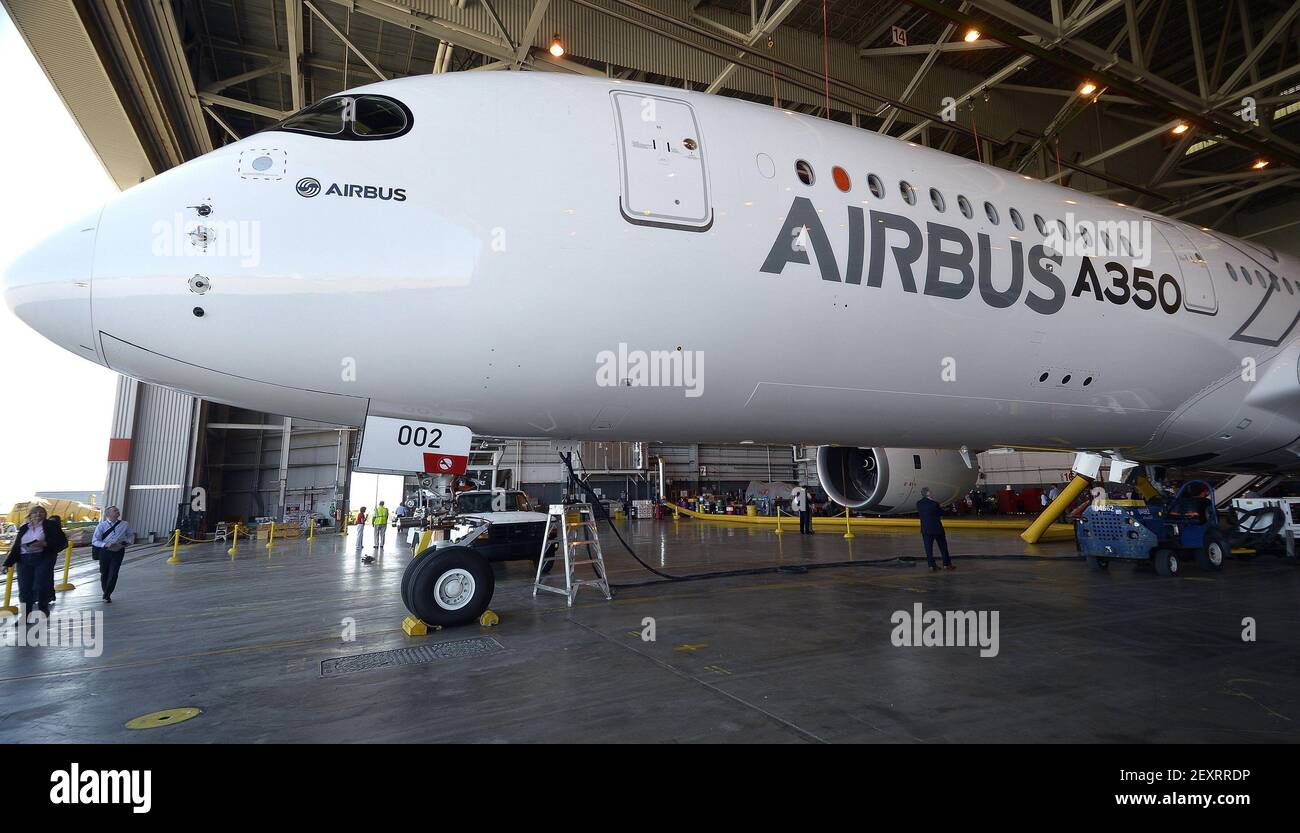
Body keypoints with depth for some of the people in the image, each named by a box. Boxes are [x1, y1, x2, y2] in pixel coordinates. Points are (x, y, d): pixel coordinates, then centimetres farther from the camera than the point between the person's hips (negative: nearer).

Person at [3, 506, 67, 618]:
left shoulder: (51, 525, 4)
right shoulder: (24, 528, 15)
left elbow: (62, 541, -4)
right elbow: (16, 546, 16)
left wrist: (45, 543, -17)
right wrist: (8, 562, 10)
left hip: (43, 559, -4)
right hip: (24, 560, 4)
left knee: (40, 587, -7)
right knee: (24, 589, 2)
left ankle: (43, 612, 9)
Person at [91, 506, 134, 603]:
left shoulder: (125, 525, 0)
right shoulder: (101, 526, -7)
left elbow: (131, 536, 14)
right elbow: (95, 541, -8)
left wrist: (127, 542, -6)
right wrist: (106, 545, -24)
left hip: (118, 553, 0)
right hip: (104, 552, 0)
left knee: (113, 575, -4)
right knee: (104, 574, 14)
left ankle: (107, 596, 8)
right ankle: (105, 593, 35)